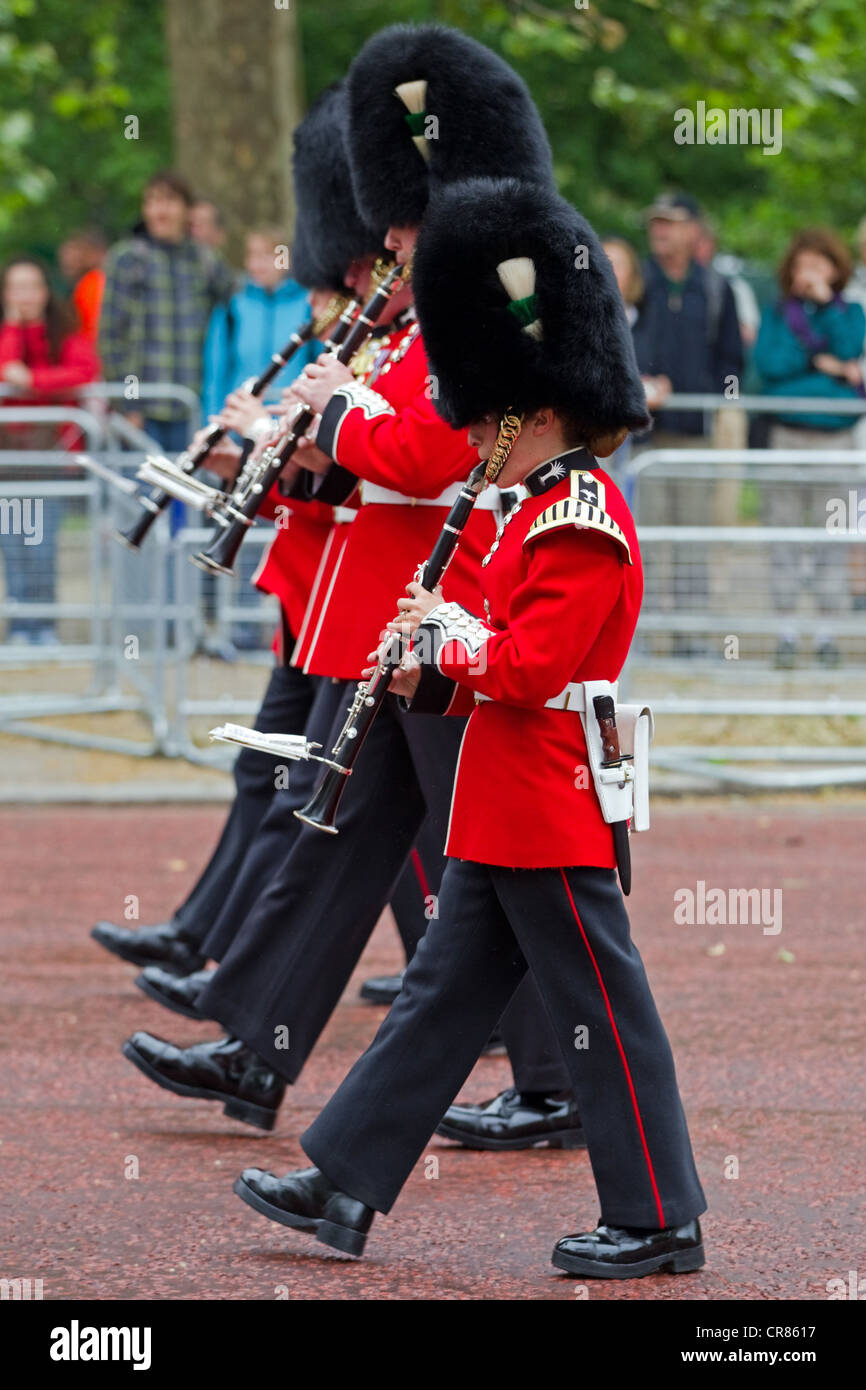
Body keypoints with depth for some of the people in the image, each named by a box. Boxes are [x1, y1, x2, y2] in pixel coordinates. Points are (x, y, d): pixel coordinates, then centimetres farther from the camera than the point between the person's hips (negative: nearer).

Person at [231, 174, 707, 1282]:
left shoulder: (580, 524, -17)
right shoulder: (546, 510, 15)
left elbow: (531, 661, -24)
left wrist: (445, 637, -9)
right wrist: (439, 667, 3)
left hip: (554, 819, -10)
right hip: (505, 818, 10)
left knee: (601, 1015, -2)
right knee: (439, 998, 11)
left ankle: (658, 1220, 5)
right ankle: (343, 1186, 14)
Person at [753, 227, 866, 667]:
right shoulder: (777, 313, 10)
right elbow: (767, 361, -4)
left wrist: (826, 301, -8)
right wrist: (820, 362, -8)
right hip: (787, 433, 0)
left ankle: (827, 631, 5)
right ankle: (787, 632, 4)